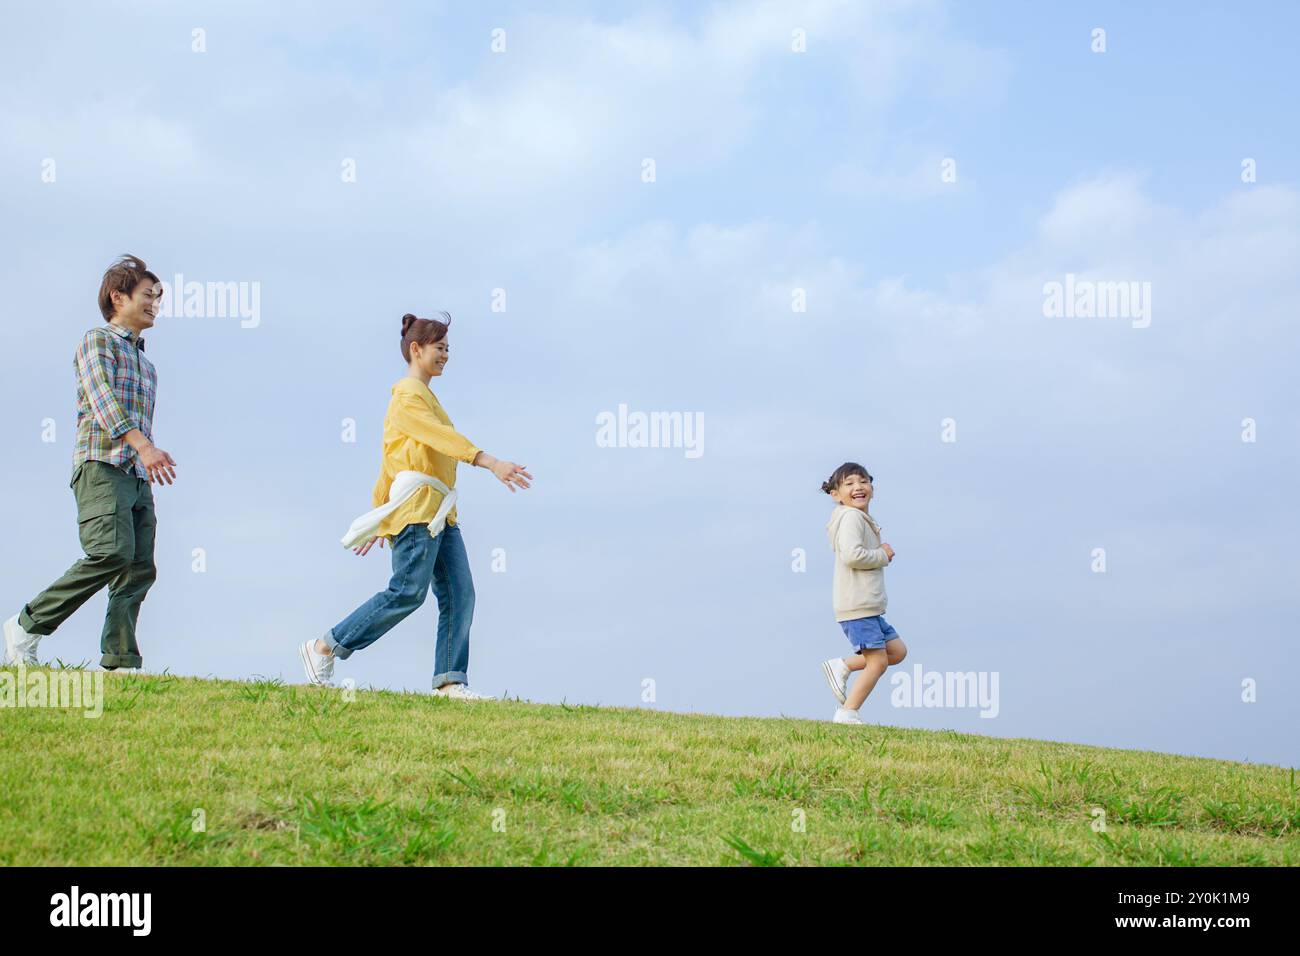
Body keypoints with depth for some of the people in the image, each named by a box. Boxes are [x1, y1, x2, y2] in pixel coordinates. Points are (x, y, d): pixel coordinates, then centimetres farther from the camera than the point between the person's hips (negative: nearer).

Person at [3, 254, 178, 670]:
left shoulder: (145, 363, 27)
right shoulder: (98, 341, 3)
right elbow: (104, 399, -13)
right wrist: (144, 445, -27)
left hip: (138, 478, 8)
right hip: (103, 465, -8)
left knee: (139, 569, -3)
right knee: (112, 552, -24)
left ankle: (120, 665, -6)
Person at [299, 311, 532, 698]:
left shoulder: (423, 396, 24)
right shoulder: (408, 395, -6)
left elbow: (389, 462, 25)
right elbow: (442, 436, -23)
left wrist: (379, 516, 24)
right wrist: (491, 463, -33)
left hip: (440, 513, 10)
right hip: (417, 506, -10)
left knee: (459, 594, -2)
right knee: (407, 592, -12)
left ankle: (449, 681, -6)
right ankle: (323, 649, -4)